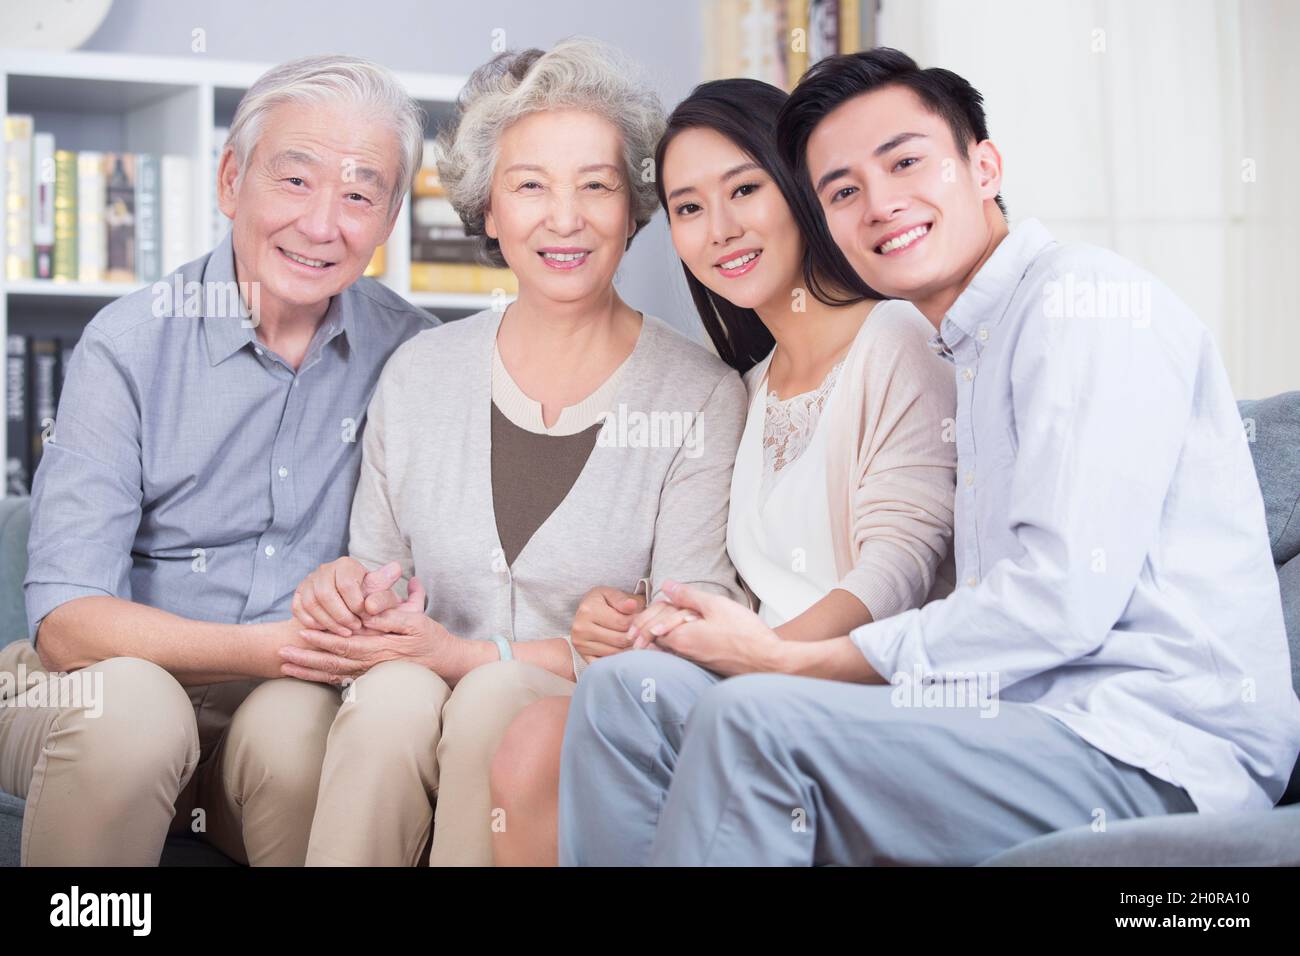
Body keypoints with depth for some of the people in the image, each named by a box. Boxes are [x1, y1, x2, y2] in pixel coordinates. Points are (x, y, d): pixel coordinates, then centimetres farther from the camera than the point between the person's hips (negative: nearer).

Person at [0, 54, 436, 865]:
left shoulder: (415, 356, -1)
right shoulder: (132, 343, -8)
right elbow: (66, 625, -16)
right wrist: (272, 648, -30)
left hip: (290, 700, 1)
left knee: (294, 723, -31)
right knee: (127, 702, -33)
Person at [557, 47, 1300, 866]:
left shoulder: (1086, 300, -6)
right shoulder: (968, 353, 23)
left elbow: (1064, 598, -18)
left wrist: (793, 663, -10)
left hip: (1151, 754, -9)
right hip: (1021, 730, 9)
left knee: (753, 718, -29)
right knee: (631, 690, -2)